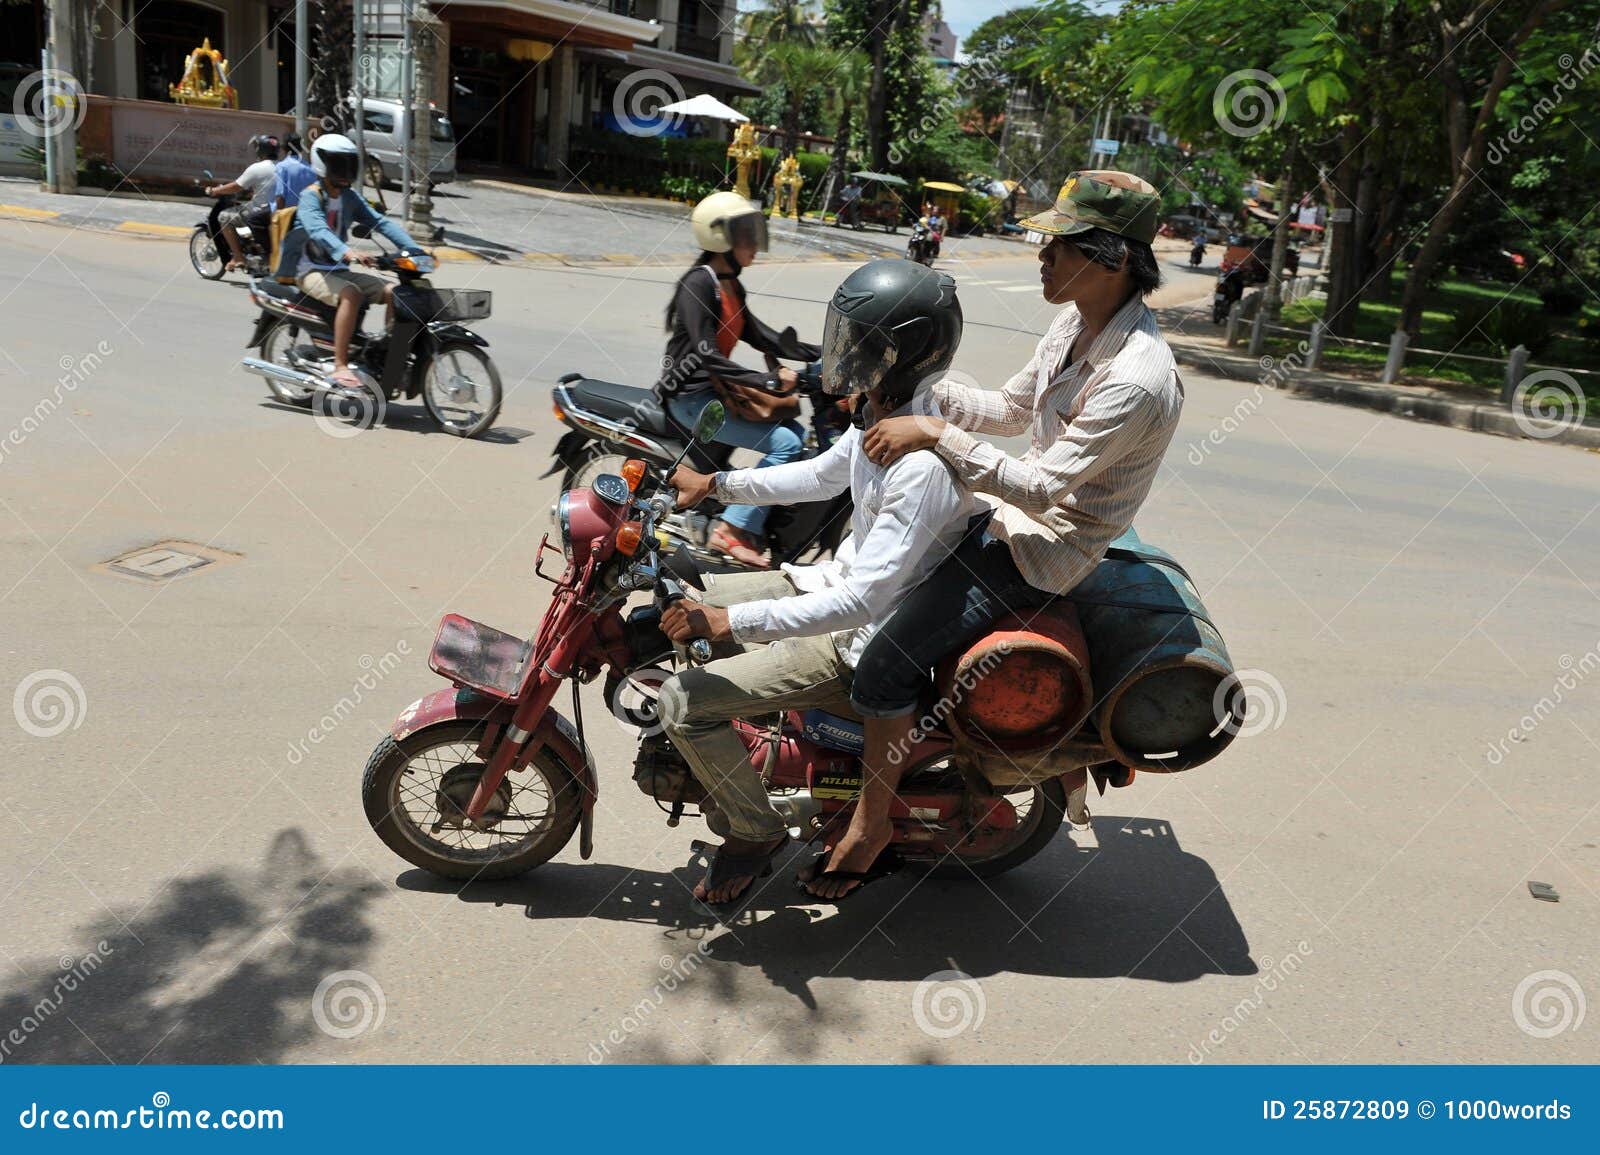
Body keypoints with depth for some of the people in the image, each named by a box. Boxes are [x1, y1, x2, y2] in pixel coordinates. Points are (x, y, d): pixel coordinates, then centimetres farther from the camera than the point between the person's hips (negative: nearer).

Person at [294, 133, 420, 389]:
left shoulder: (350, 197, 10)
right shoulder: (310, 196, -11)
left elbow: (380, 223, 1)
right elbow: (318, 230, -30)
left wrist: (414, 248, -14)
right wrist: (348, 252, -49)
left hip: (340, 270, 7)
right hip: (312, 271, -7)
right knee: (351, 295, -35)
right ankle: (340, 366, -34)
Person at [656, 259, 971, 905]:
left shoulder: (923, 467, -32)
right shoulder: (884, 414, -2)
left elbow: (861, 603, -34)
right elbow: (823, 475, 17)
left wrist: (727, 622, -32)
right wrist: (715, 484, 11)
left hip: (863, 640, -10)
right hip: (841, 579, 10)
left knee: (683, 703, -15)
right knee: (684, 596, 16)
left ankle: (756, 831, 10)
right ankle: (721, 745, 34)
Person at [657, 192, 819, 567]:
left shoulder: (731, 285, 12)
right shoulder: (698, 284, -16)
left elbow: (756, 335, 17)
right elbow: (707, 356, -23)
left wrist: (818, 353, 9)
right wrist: (768, 382, -25)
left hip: (715, 387, 9)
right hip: (692, 395, -9)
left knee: (796, 432, 5)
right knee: (785, 443, -18)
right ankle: (733, 530, -16)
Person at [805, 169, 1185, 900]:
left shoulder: (1136, 381, -28)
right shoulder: (1075, 323, 1)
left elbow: (1041, 485, -28)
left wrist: (936, 435, -29)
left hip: (1040, 551, -10)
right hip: (1006, 511, 10)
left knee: (887, 662, -19)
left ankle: (871, 822, 3)